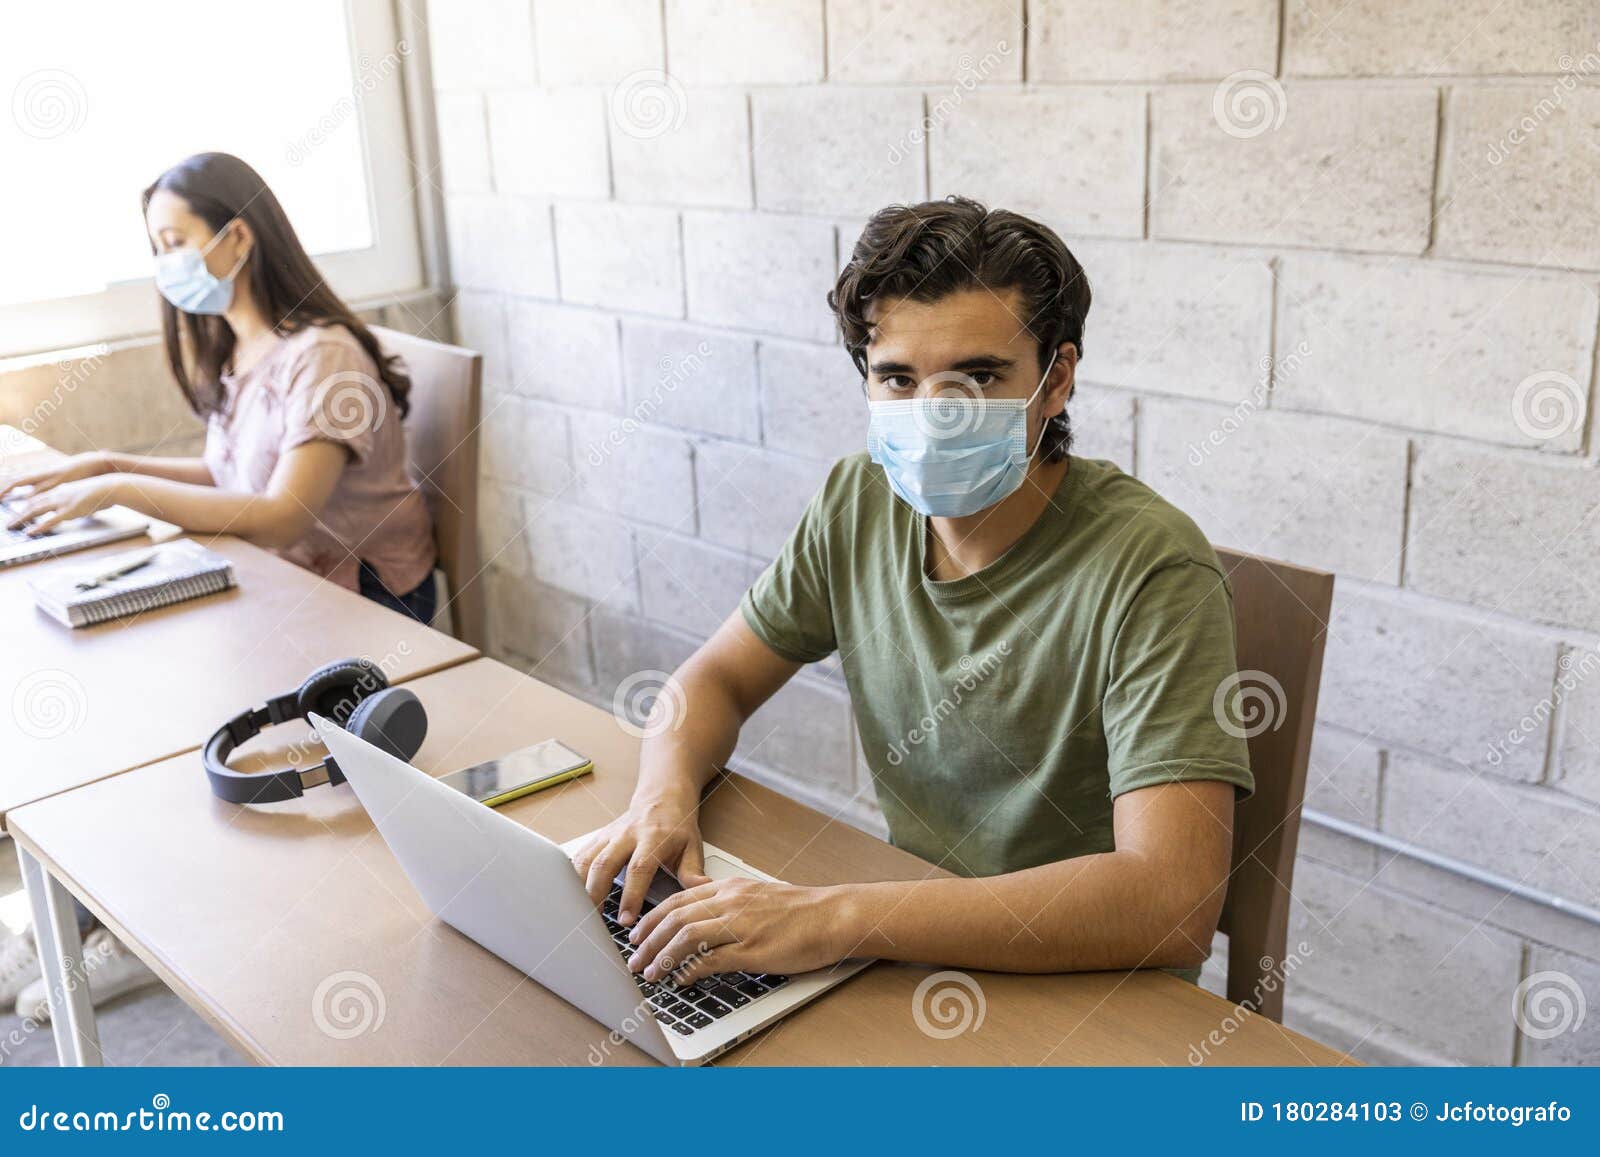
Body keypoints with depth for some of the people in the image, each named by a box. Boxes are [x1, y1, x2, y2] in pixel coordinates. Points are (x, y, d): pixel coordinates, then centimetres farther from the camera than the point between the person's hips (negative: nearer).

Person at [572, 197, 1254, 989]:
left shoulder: (1149, 567, -23)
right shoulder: (859, 502, -4)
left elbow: (1172, 906, -31)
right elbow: (718, 677, 8)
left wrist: (838, 918, -35)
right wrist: (663, 796, -15)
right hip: (908, 951, 6)